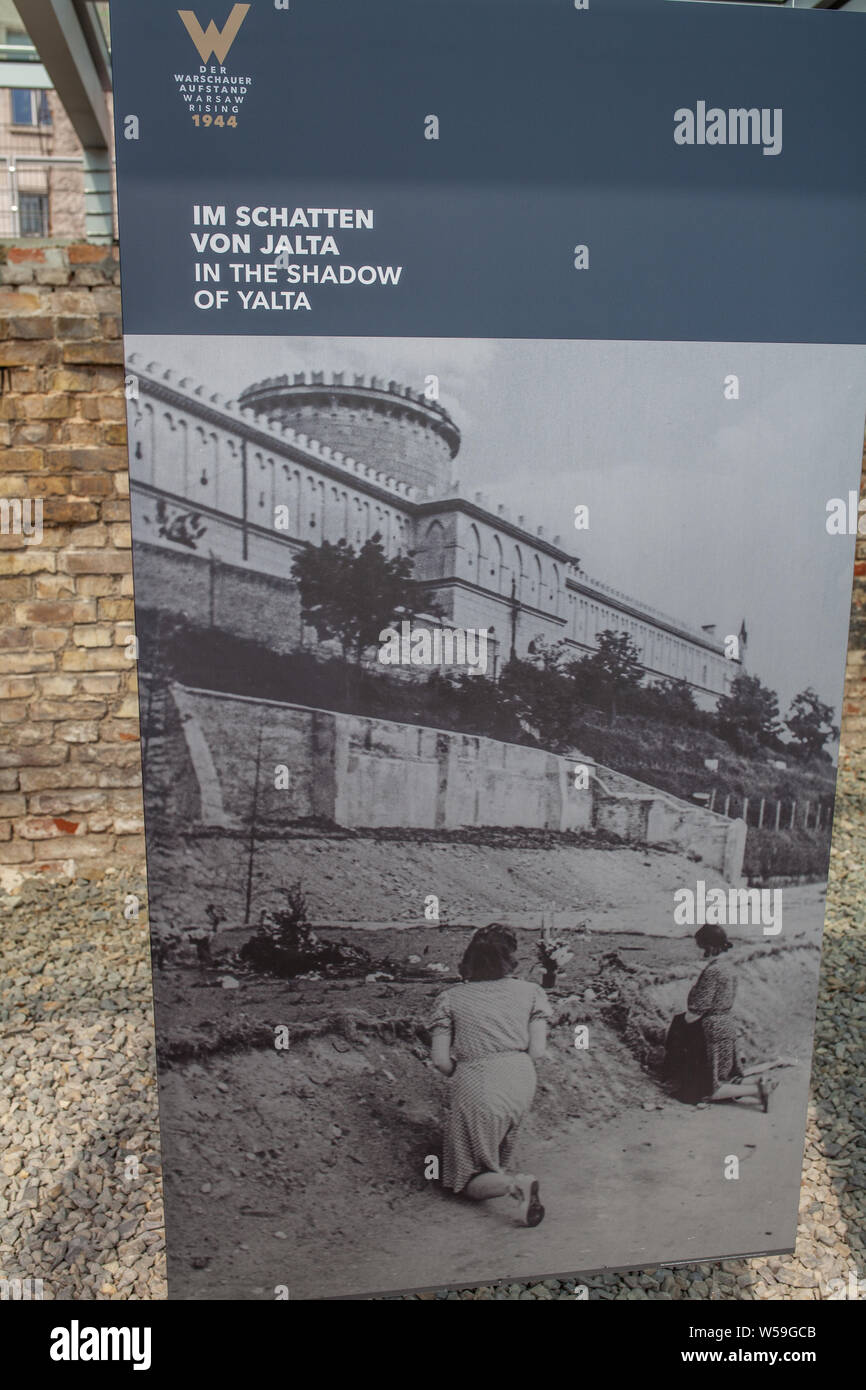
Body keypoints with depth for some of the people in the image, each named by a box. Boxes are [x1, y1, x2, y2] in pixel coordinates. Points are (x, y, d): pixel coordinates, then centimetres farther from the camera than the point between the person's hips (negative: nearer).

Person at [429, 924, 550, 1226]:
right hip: (522, 1082, 4)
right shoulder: (531, 991, 4)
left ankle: (515, 1183, -18)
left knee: (469, 1183, 10)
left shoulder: (450, 999, 3)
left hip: (476, 1088, -3)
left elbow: (441, 1061, -3)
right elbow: (537, 1051, -3)